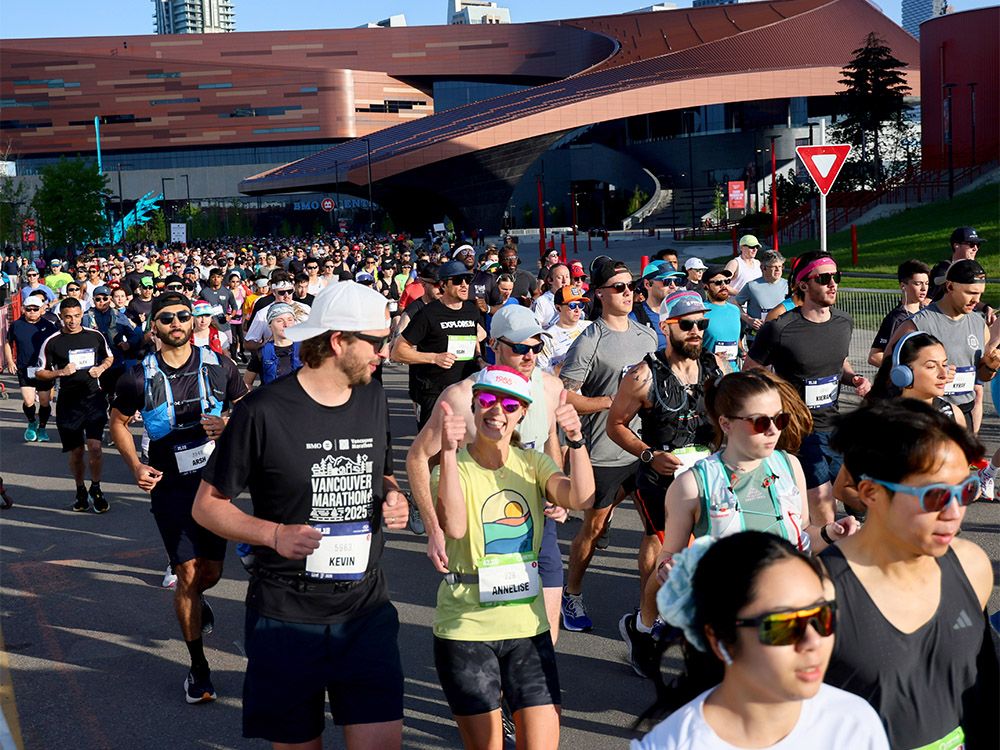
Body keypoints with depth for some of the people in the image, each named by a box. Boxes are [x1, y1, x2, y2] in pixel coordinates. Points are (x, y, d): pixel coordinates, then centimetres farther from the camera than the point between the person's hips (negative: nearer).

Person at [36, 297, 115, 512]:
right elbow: (40, 373, 2)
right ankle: (80, 492, 28)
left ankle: (96, 489, 10)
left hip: (94, 398, 0)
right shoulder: (52, 342, -2)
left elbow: (109, 357, 20)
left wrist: (101, 368, -1)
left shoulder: (96, 336, 3)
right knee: (76, 451, 7)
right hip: (68, 403, 0)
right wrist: (61, 372, -15)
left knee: (95, 447, -11)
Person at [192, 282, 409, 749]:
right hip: (286, 617, -3)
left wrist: (394, 500, -1)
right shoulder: (263, 412, -12)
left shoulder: (373, 400, 5)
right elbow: (207, 504, -5)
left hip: (367, 609, 4)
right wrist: (274, 533, -20)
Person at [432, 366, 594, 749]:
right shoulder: (453, 467, -6)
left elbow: (582, 498, -13)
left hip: (529, 629, 3)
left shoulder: (532, 464, 4)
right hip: (466, 631, -3)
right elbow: (454, 527, -26)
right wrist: (449, 452, -32)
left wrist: (576, 440, -26)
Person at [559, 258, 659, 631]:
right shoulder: (589, 342, -12)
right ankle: (572, 595, 24)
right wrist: (612, 401, -20)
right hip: (604, 453, -6)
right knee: (594, 526, 6)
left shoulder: (647, 335, 9)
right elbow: (564, 396, -15)